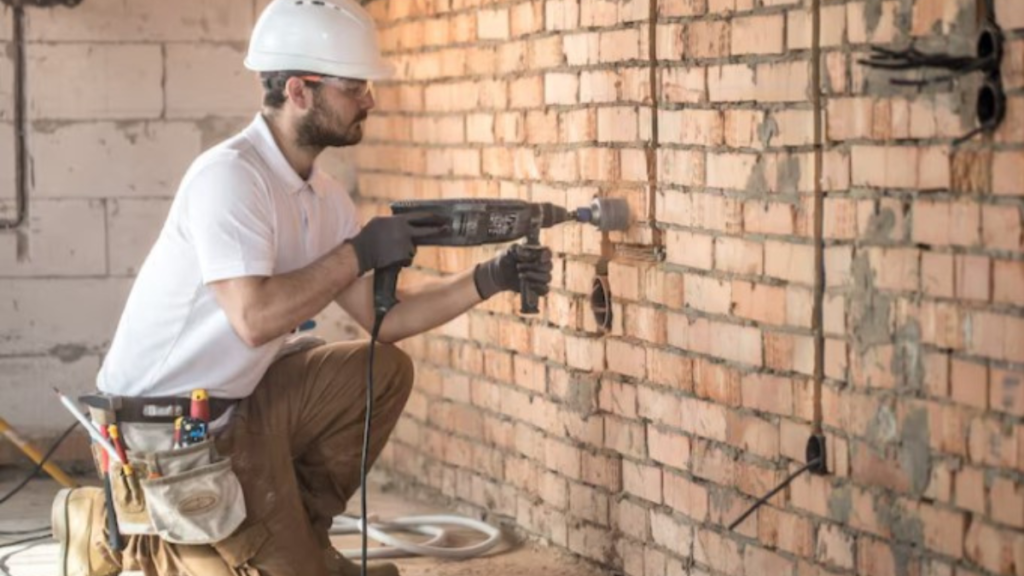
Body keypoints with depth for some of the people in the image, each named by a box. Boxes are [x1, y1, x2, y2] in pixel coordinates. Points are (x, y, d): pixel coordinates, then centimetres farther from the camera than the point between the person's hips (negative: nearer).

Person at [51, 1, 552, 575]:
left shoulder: (324, 196, 5)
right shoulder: (229, 176, -22)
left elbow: (383, 317, 5)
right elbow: (255, 318, -32)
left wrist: (488, 281, -5)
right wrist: (359, 252, -23)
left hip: (238, 399, 9)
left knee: (383, 371, 5)